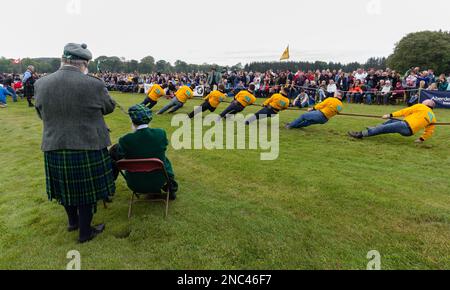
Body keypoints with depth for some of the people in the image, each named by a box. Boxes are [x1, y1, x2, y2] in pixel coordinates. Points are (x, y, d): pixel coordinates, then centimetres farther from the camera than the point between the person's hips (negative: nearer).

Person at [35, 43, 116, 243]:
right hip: (88, 148, -4)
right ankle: (85, 232, 26)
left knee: (66, 186, 23)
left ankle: (73, 221, 44)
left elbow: (41, 114, 10)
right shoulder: (93, 84, -17)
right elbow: (109, 107, 1)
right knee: (85, 189, 11)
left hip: (54, 148, 4)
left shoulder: (41, 84, -4)